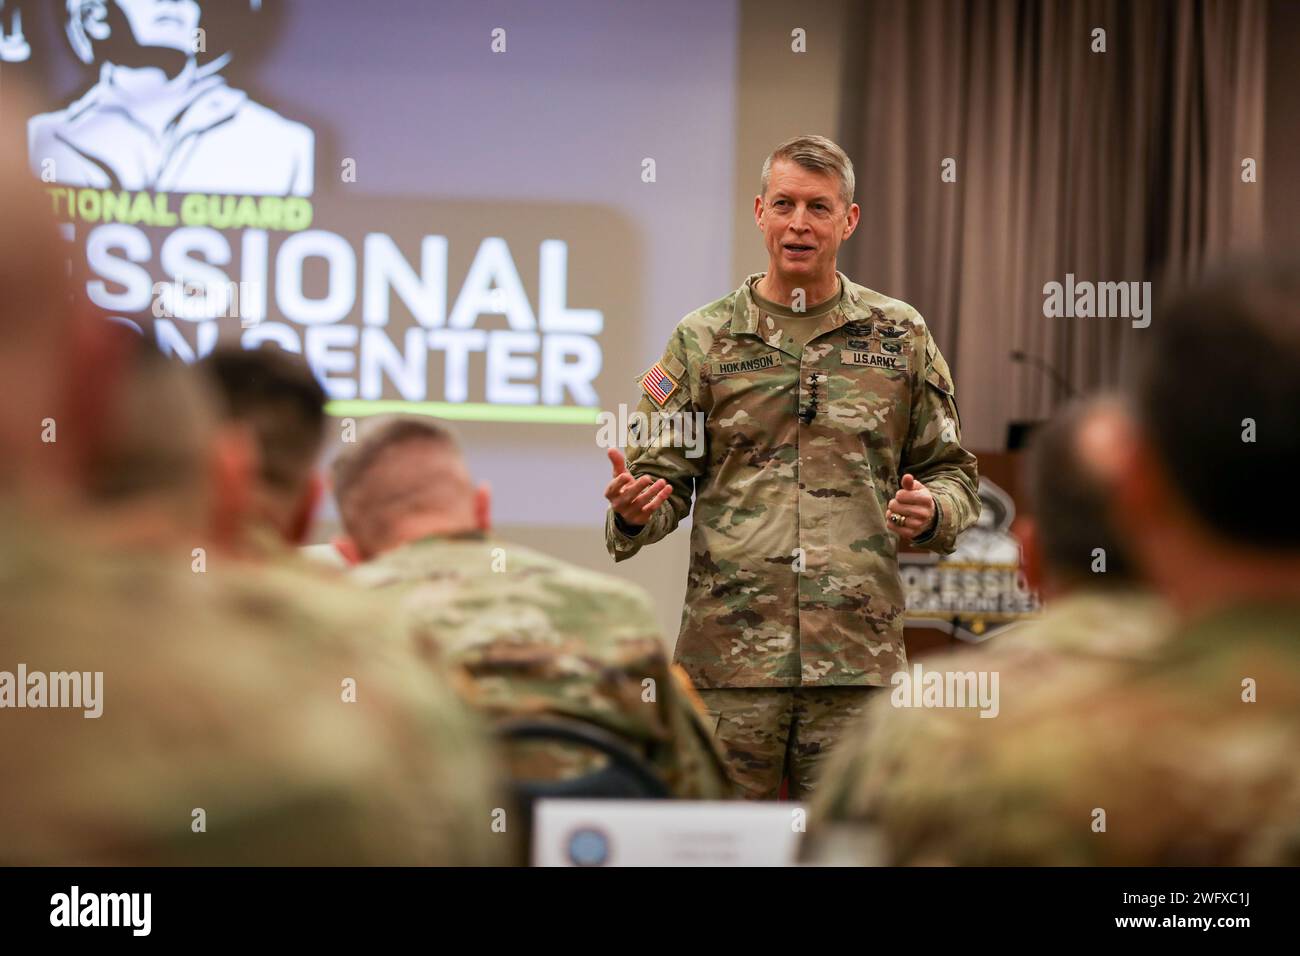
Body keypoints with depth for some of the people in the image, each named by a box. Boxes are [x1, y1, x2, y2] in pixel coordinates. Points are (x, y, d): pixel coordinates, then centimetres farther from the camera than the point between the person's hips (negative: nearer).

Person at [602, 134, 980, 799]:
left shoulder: (899, 337, 9)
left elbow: (951, 471, 15)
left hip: (858, 651, 0)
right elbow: (663, 476, 6)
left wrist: (931, 513, -7)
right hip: (730, 652, 0)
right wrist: (633, 511, -17)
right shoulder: (702, 340, 7)